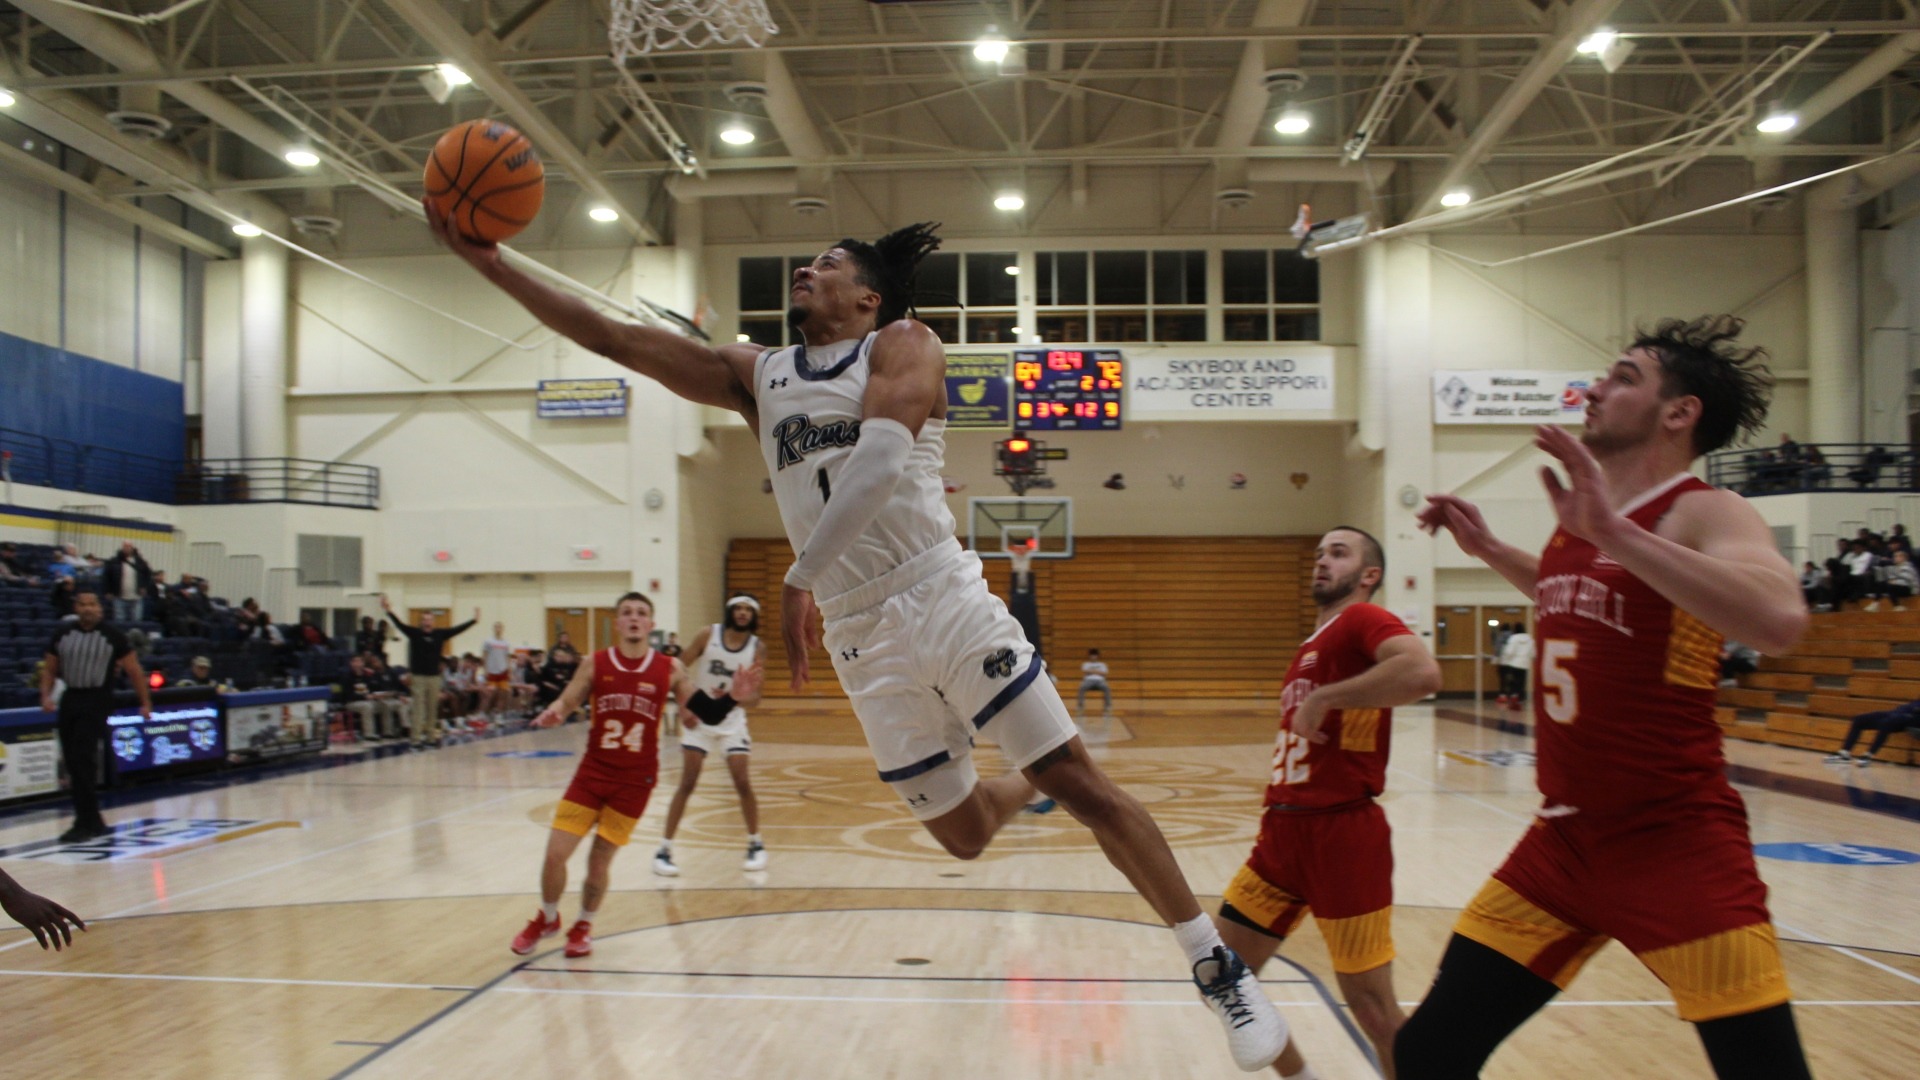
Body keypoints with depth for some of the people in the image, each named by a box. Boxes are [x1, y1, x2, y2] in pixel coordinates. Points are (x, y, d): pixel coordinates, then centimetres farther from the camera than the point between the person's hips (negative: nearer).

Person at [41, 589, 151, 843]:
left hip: (97, 700, -5)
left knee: (83, 761, -13)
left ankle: (85, 824, -6)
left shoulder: (112, 634, -5)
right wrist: (46, 695, -2)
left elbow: (134, 670, 0)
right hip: (70, 698, 5)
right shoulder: (62, 634, 7)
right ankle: (93, 821, 21)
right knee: (72, 763, 8)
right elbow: (49, 669, 15)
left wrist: (145, 703, 0)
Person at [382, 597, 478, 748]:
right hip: (419, 677, -3)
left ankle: (431, 737, 18)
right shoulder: (414, 633, -3)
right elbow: (400, 625, -14)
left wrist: (474, 620, 6)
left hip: (434, 677, 3)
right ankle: (417, 739, -2)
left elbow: (457, 629, 6)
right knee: (419, 710, -3)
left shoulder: (440, 634, 4)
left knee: (433, 710, 9)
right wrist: (389, 612, -27)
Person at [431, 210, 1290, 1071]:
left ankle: (1217, 964, 5)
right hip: (860, 640, 4)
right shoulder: (755, 376, 14)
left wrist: (802, 575, -24)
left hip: (944, 601, -4)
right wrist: (490, 263, 5)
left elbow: (882, 456, -19)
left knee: (1077, 781, -7)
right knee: (962, 832, 10)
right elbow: (613, 339, 11)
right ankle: (1026, 789, 45)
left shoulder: (901, 344, 0)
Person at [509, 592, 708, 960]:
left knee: (599, 860, 4)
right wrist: (552, 715, -22)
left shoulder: (669, 669, -2)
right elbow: (565, 704, 1)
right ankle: (547, 919, 27)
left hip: (635, 779, -1)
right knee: (555, 852, -3)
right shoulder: (594, 664, -1)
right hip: (593, 770, 1)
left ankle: (583, 926, 32)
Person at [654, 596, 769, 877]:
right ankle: (664, 849, 0)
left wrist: (744, 698, -31)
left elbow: (754, 696, -8)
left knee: (743, 782, -5)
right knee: (687, 783, -7)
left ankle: (756, 844, 13)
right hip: (698, 716, -1)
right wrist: (682, 708, -15)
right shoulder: (708, 635, -10)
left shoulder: (756, 647, -6)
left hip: (731, 719, 1)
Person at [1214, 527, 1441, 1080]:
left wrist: (1323, 697, -24)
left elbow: (1422, 672, -30)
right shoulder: (1312, 645, 18)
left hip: (1341, 833, -9)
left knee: (1370, 1003, 0)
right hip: (1283, 830, 9)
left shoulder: (1363, 620, -8)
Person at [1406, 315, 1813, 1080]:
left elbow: (1779, 621, -33)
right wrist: (1488, 549, 23)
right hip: (1564, 840, 7)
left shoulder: (1705, 513, -12)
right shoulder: (1578, 521, 10)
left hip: (1677, 847, -7)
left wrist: (1613, 531, -35)